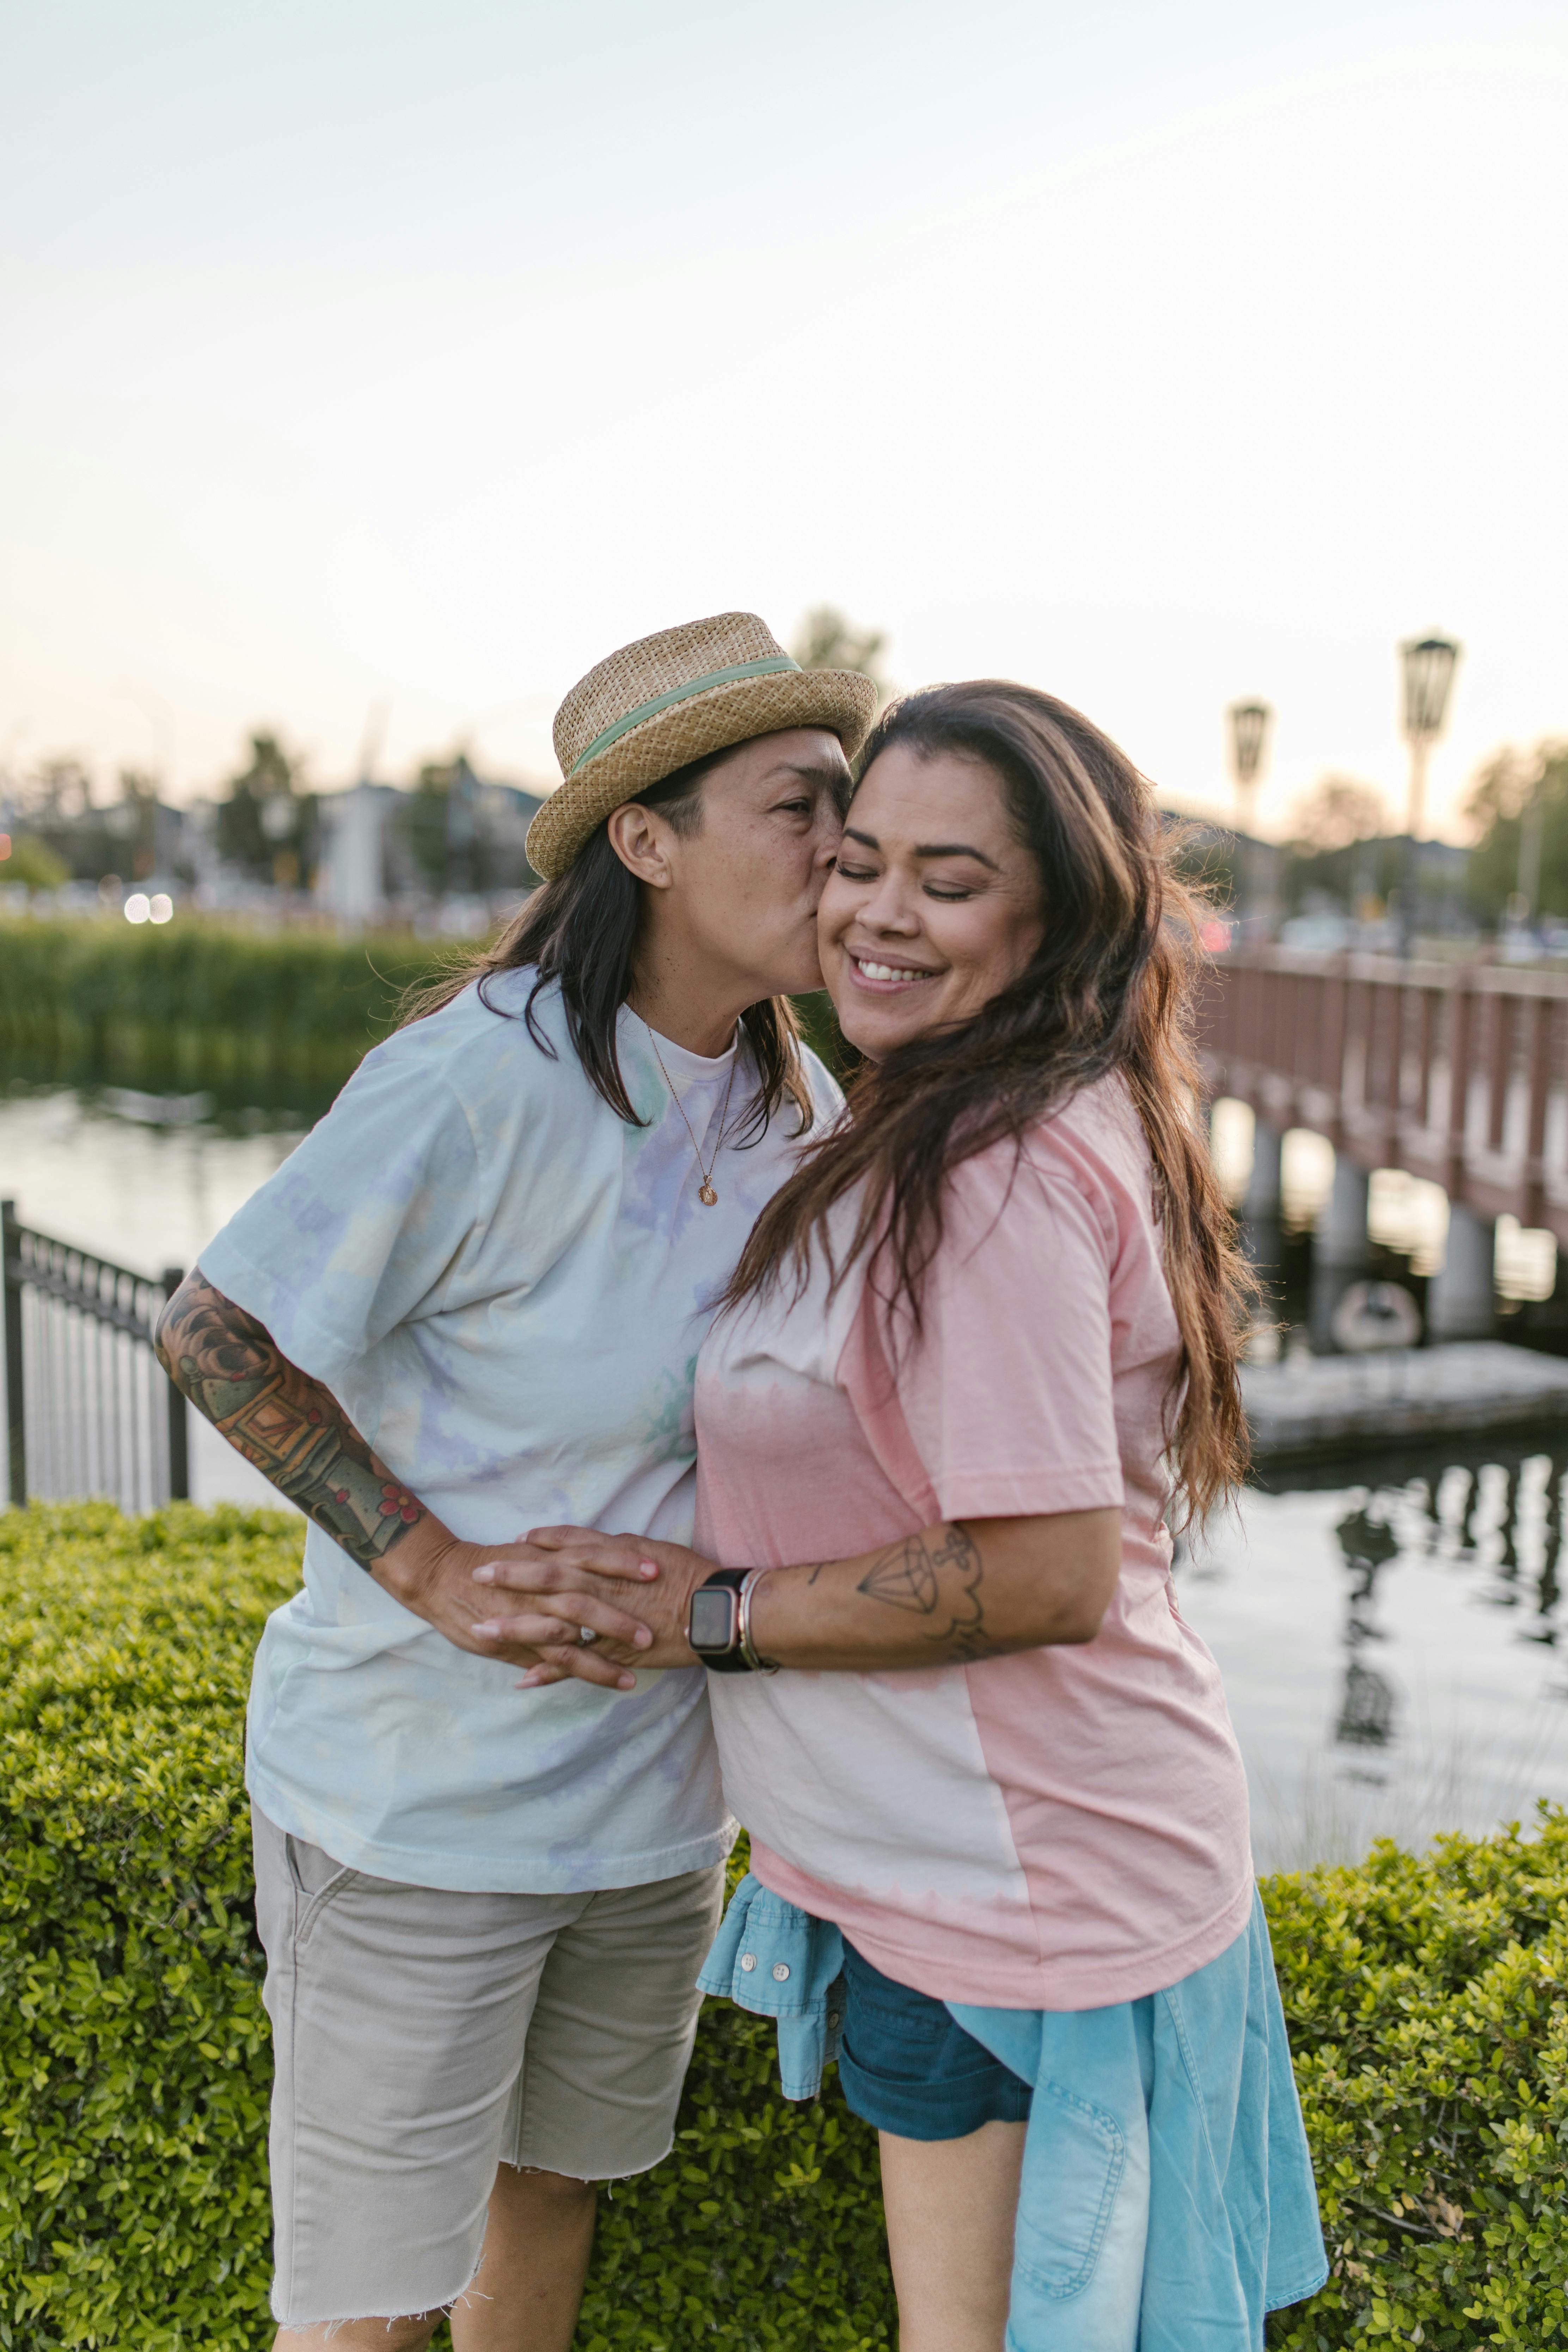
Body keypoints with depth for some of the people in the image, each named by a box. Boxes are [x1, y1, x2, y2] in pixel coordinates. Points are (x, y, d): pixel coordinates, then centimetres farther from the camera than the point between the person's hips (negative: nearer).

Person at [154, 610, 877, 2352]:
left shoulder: (798, 1109, -1)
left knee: (555, 2184, 25)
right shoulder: (487, 1081, -24)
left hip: (654, 1784, 6)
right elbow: (214, 1336, -18)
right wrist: (438, 1571, -22)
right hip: (416, 1799, -6)